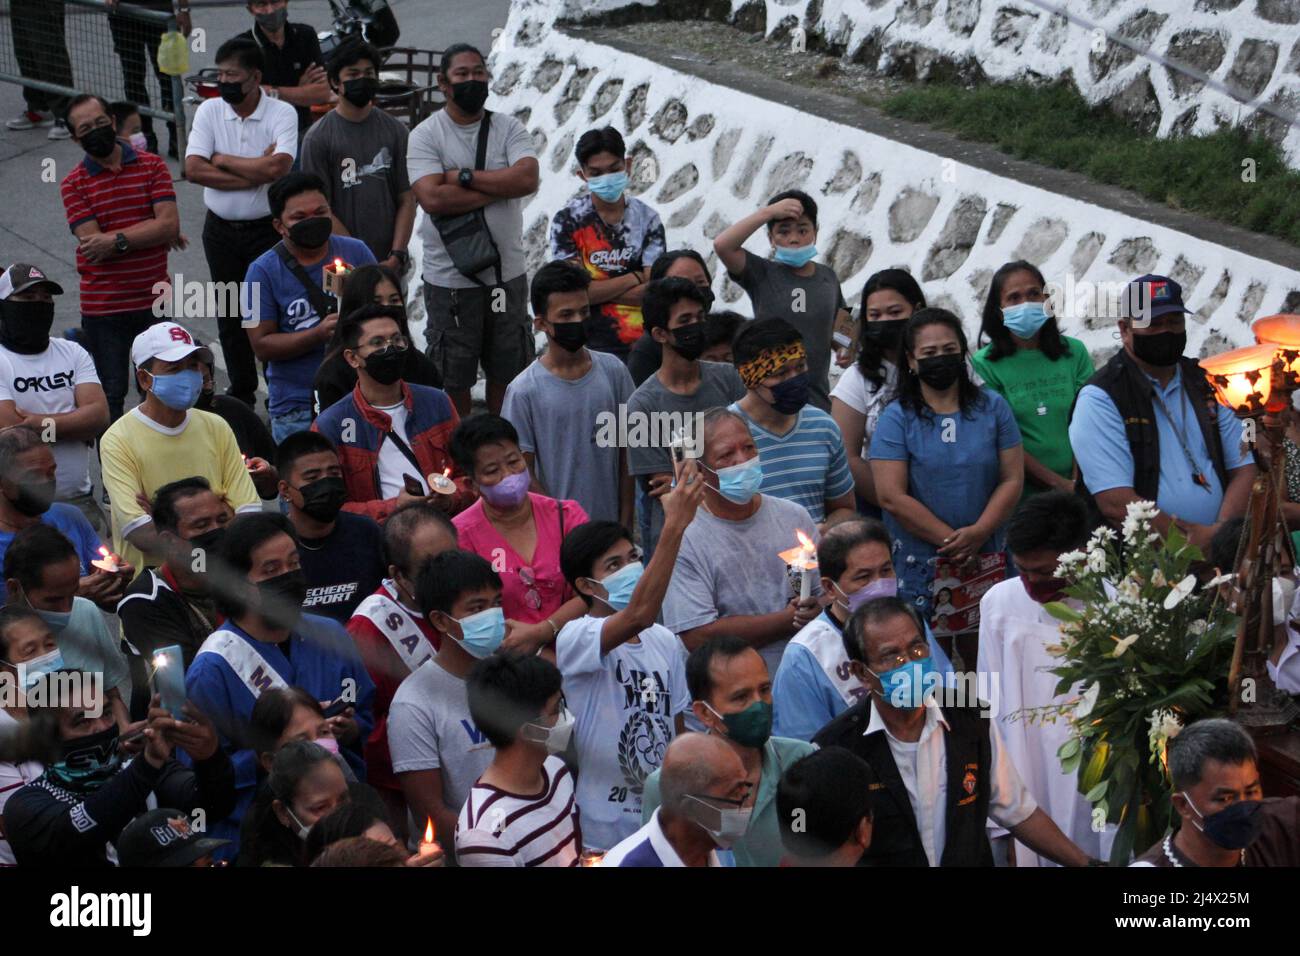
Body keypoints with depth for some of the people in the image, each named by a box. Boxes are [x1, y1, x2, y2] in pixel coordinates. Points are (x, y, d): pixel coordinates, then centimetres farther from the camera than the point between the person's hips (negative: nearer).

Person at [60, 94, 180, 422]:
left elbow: (170, 226, -12)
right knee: (109, 396, 3)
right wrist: (150, 233, -14)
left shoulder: (152, 166, 0)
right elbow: (92, 244, -15)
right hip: (102, 306, -2)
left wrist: (116, 240, -21)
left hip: (154, 301, 2)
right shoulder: (73, 184, -4)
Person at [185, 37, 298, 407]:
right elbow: (193, 169, -14)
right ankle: (241, 392, 26)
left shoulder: (282, 113, -11)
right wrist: (256, 173, -17)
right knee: (229, 313, 13)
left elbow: (278, 167, -27)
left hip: (267, 228, -4)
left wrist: (223, 160, -15)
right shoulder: (209, 111, -2)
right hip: (220, 229, 4)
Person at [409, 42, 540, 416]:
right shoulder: (425, 136, -5)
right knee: (453, 378, 6)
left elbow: (528, 178, -13)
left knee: (507, 370, 14)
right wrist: (498, 187, -13)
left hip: (507, 272, 3)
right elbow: (433, 198, -20)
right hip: (450, 279, -3)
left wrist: (465, 177, -15)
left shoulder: (508, 128, 4)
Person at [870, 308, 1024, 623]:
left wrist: (979, 533, -12)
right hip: (918, 570, -2)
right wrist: (952, 542, -12)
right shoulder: (896, 419, 0)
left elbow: (1012, 479, 4)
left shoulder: (993, 407, 9)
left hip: (988, 561, 2)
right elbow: (891, 496, -8)